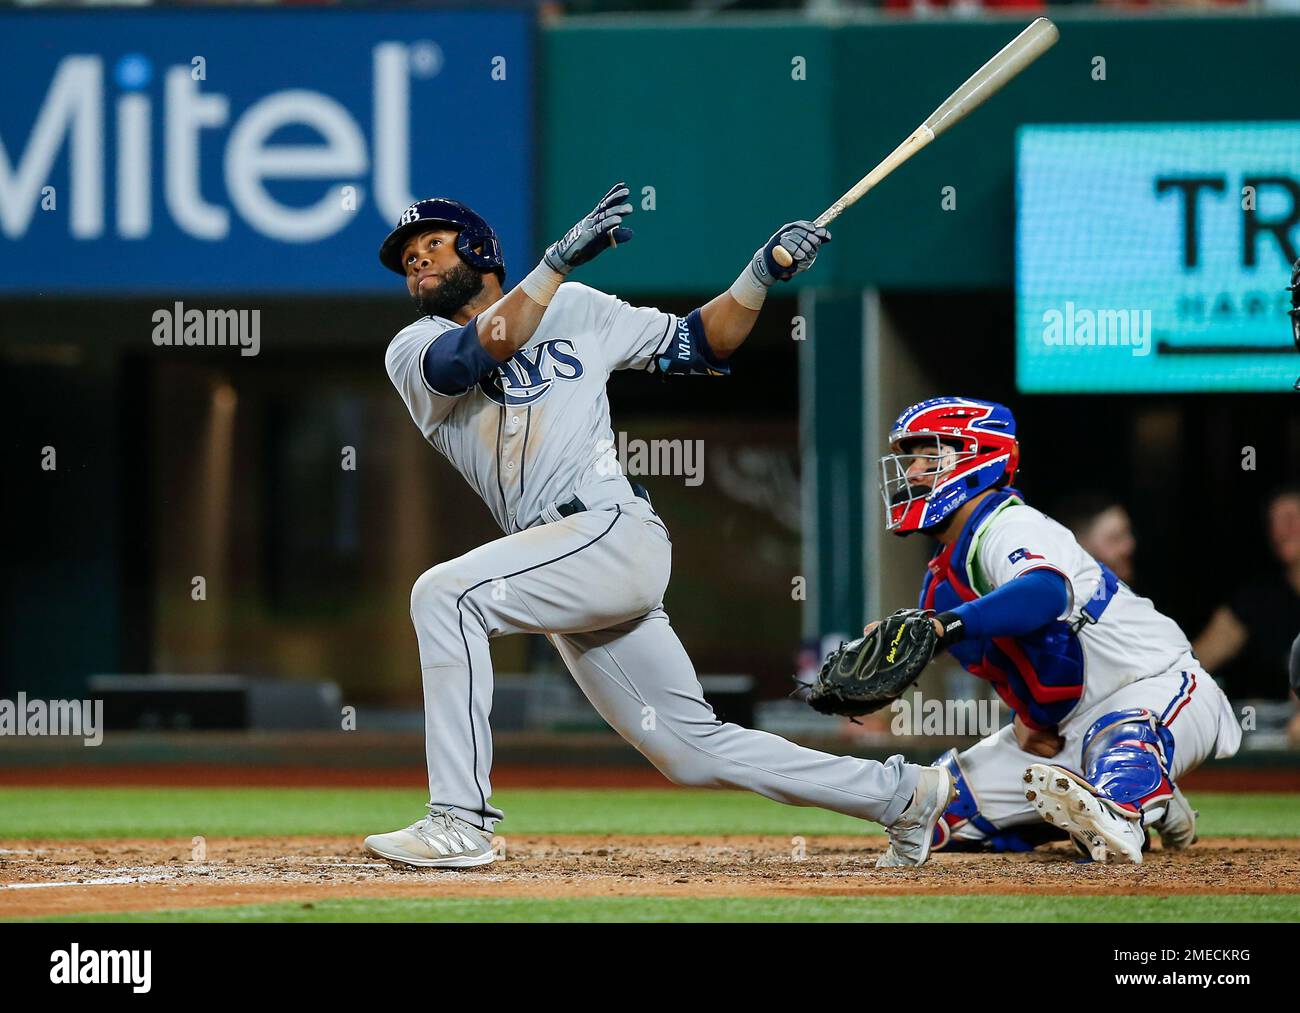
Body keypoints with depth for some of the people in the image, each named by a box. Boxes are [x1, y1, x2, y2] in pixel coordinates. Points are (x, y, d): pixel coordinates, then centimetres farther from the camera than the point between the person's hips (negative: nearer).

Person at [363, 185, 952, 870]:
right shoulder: (413, 350, 12)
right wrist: (559, 260, -18)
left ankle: (460, 820, -26)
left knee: (445, 594, -25)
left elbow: (700, 345, 17)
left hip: (616, 533, -4)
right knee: (695, 750, 7)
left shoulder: (574, 309, 12)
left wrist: (761, 275, 2)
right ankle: (902, 793, 20)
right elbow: (477, 354, -11)